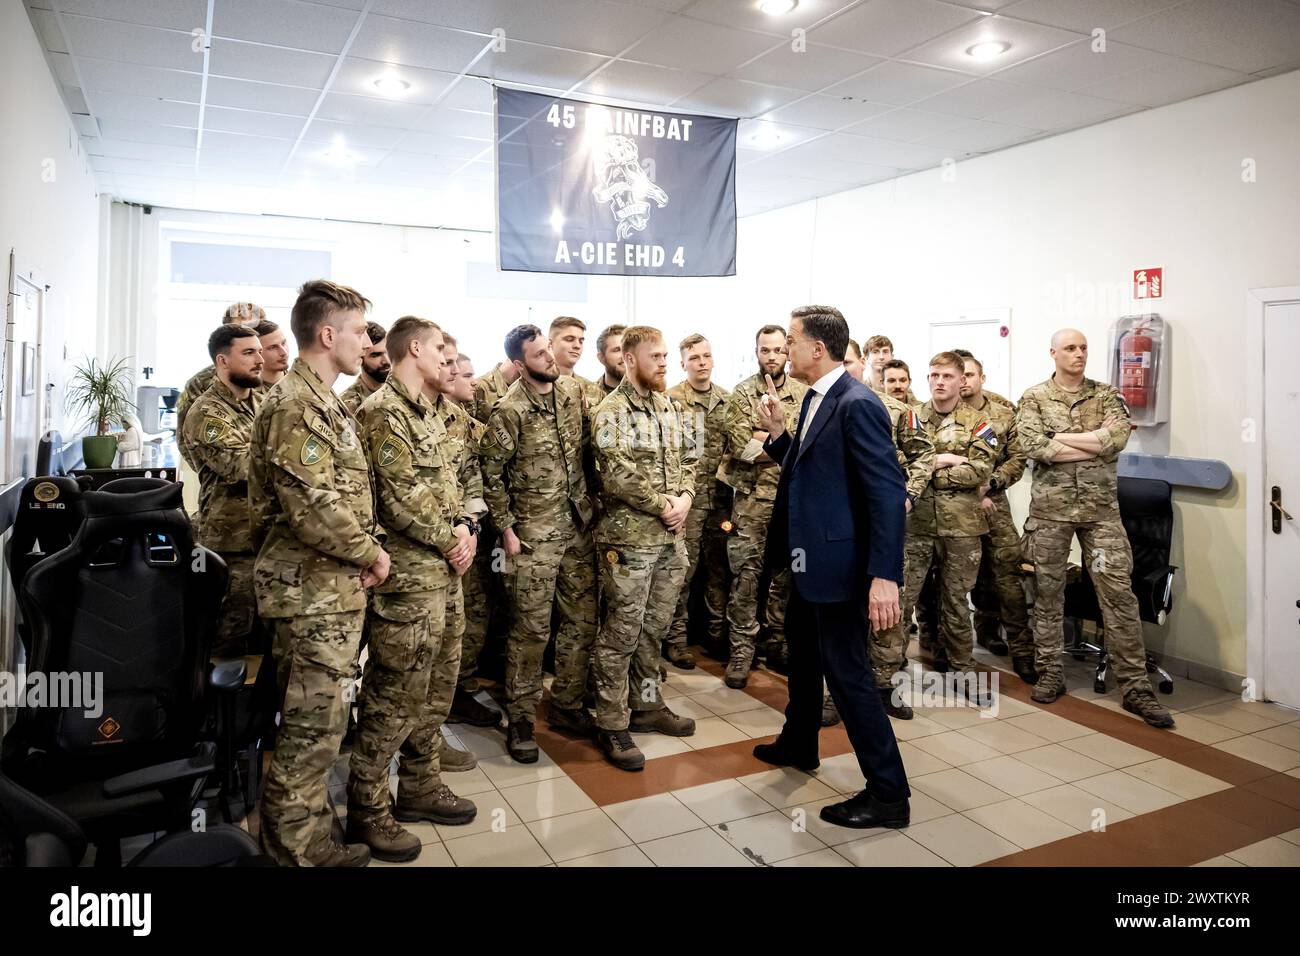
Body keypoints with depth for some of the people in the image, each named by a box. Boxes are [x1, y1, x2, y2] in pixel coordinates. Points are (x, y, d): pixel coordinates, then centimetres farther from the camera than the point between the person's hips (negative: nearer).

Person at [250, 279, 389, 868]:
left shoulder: (323, 402, 15)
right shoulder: (295, 406, -17)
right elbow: (314, 509, -25)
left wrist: (364, 552, 6)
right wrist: (370, 554, -11)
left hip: (331, 587, 10)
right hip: (314, 592, -10)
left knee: (317, 722, 18)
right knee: (314, 725, 1)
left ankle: (309, 836, 32)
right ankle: (297, 850, 16)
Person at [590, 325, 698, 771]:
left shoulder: (669, 405, 12)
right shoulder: (612, 412, -11)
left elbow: (687, 459, 13)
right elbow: (618, 476, -19)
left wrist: (685, 498, -4)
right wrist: (662, 507, -15)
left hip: (671, 537, 7)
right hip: (629, 538, -7)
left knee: (654, 627, 17)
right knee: (622, 632, 1)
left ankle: (646, 704, 32)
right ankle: (612, 725, 12)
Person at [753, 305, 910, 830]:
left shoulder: (857, 404, -20)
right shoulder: (814, 398, 10)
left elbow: (888, 491, -24)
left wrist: (885, 576, -28)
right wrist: (777, 431, 2)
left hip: (838, 564, -10)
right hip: (808, 560, 10)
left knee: (847, 673, -3)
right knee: (803, 655, 24)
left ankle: (888, 792, 11)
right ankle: (798, 744, 45)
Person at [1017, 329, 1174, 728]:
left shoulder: (1107, 394, 8)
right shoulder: (1033, 398, 4)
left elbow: (1118, 437, -11)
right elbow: (1034, 447, -13)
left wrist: (1060, 438, -11)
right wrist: (1096, 446, -10)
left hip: (1100, 507, 1)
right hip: (1050, 508, -1)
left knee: (1119, 593, -2)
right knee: (1048, 592, 8)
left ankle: (1135, 686, 5)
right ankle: (1050, 673, 21)